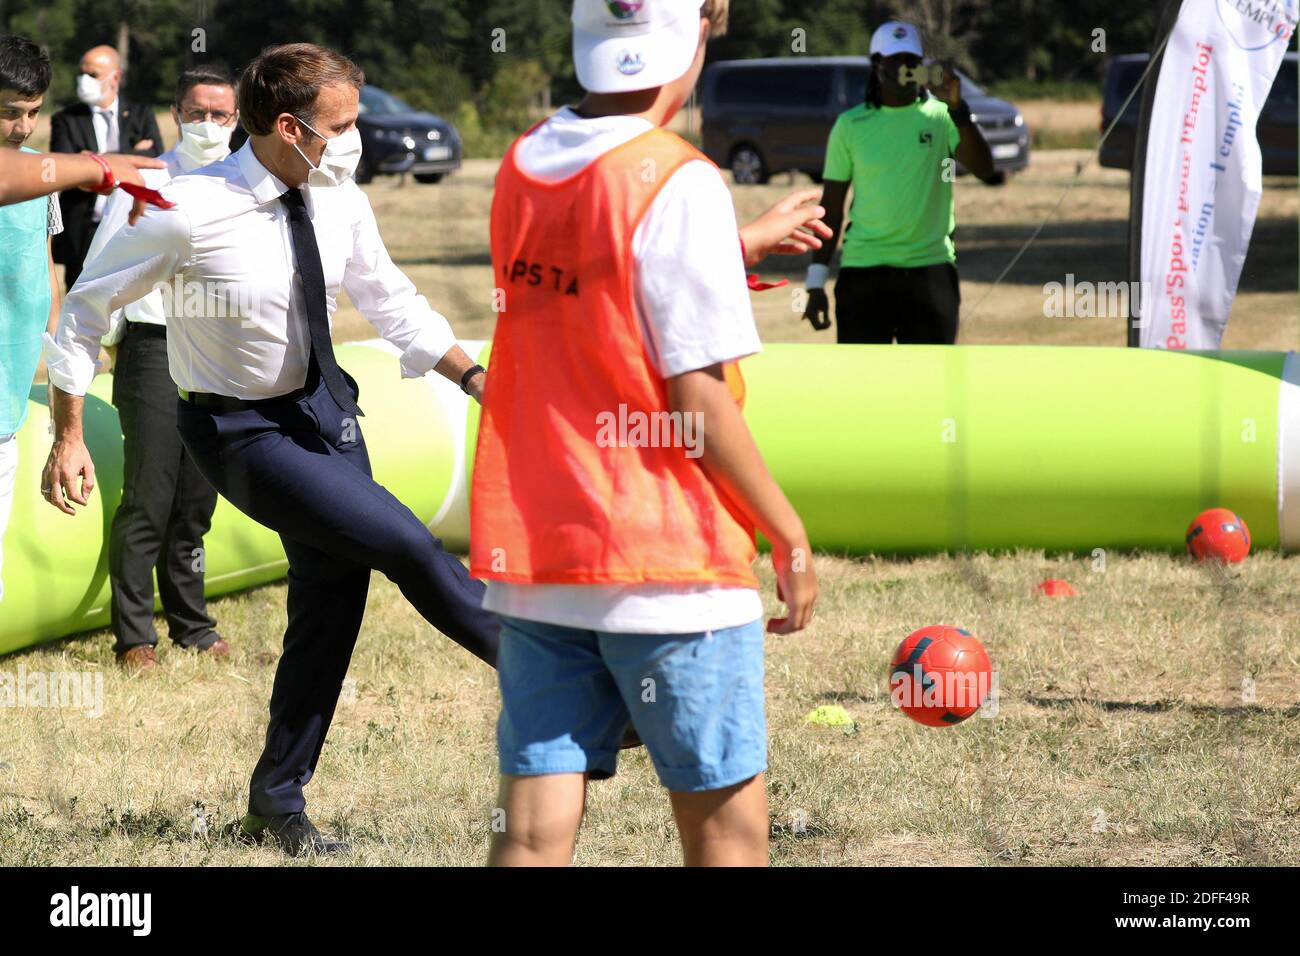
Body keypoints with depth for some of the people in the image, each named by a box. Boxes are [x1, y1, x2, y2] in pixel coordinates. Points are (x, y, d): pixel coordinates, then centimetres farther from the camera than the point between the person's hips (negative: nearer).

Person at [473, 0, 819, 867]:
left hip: (530, 555, 6)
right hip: (668, 563, -6)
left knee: (534, 838, 4)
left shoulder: (522, 169, 8)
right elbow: (696, 395, -15)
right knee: (728, 833, 6)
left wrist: (746, 244, 34)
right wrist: (789, 533, -7)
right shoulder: (679, 182, -13)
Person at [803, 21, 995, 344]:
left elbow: (983, 169, -15)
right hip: (863, 269, 0)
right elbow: (831, 208, 7)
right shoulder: (851, 124, 4)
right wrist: (816, 283, 2)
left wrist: (956, 107, -25)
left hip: (931, 269, 0)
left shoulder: (940, 116, 1)